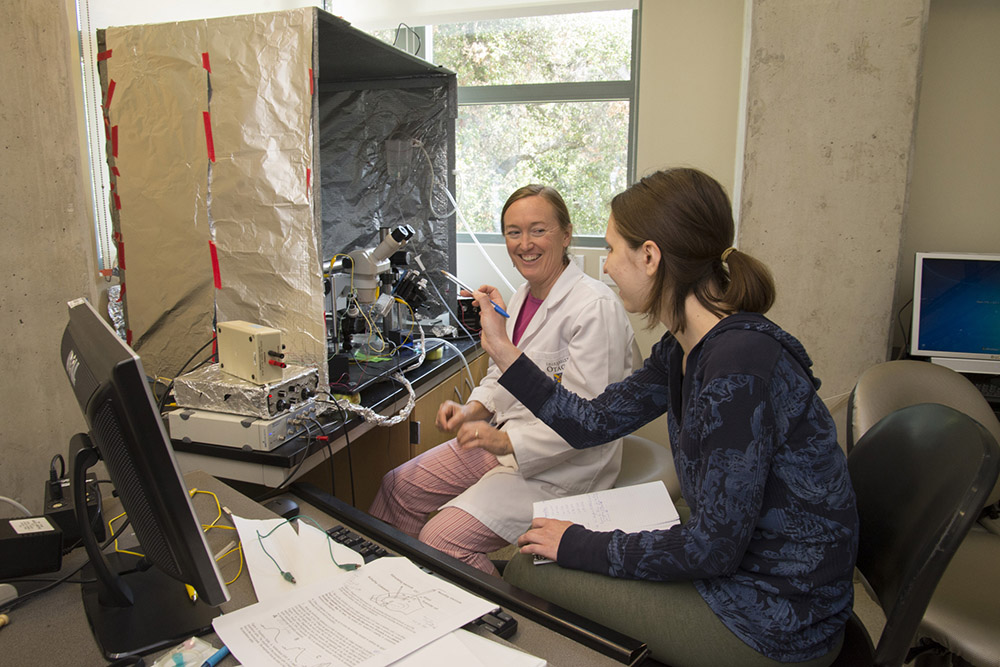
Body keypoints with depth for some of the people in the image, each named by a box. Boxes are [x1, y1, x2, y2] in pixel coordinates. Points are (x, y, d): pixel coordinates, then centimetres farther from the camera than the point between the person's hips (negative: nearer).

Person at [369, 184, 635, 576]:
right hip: (504, 441, 9)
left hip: (557, 468, -9)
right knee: (397, 488, 9)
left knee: (441, 541, -19)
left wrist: (508, 442, -26)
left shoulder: (596, 307, -21)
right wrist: (474, 408, -2)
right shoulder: (523, 296, 8)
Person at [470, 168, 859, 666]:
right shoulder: (683, 348, 1)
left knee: (527, 572, -3)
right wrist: (503, 351, 8)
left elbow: (715, 545, -25)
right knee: (529, 557, 11)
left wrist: (581, 546, -14)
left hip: (775, 625, -8)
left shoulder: (741, 360, -28)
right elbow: (592, 422, 7)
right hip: (734, 567, 8)